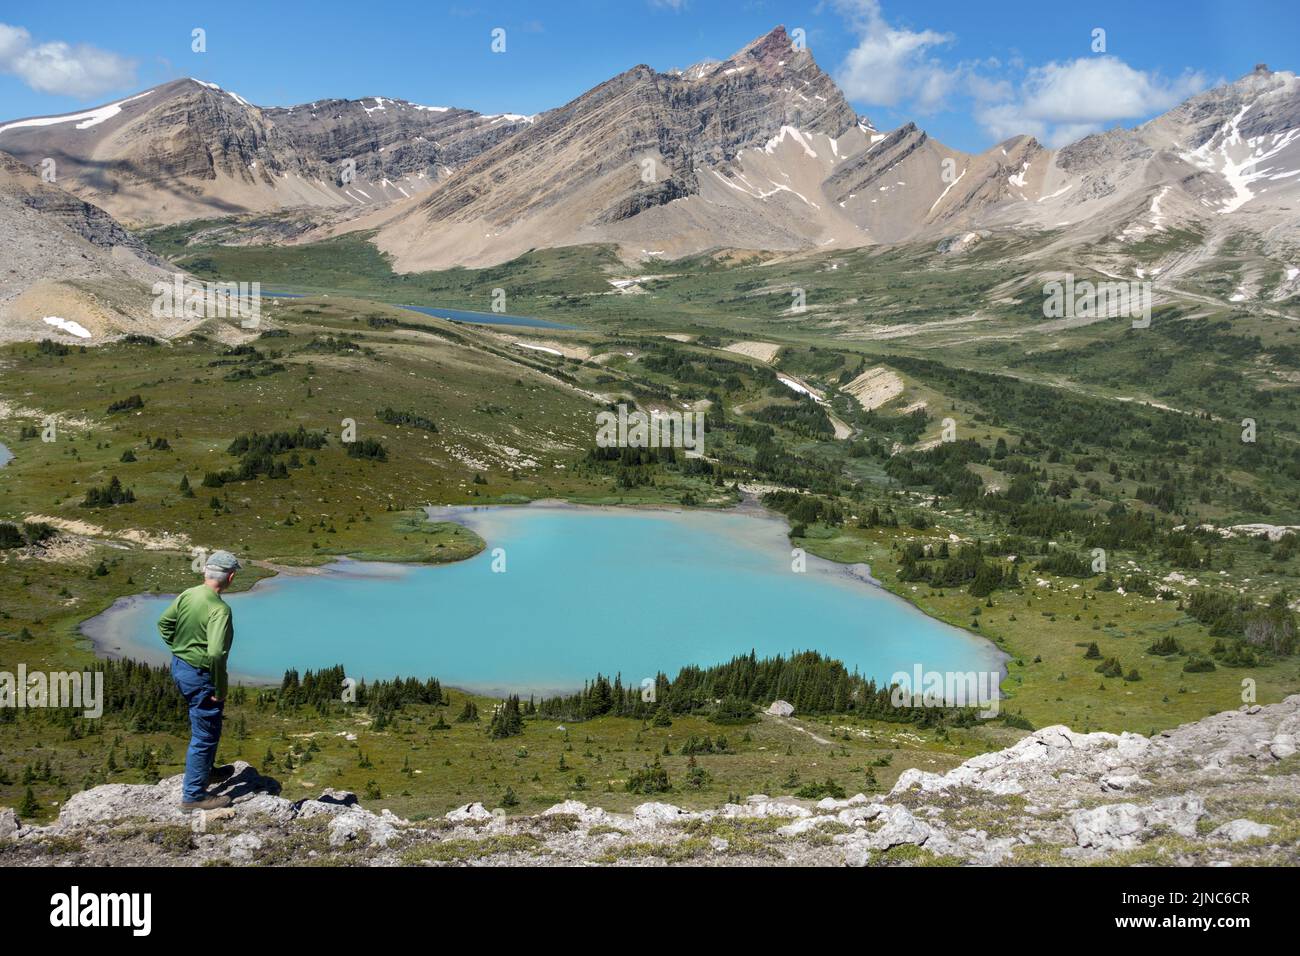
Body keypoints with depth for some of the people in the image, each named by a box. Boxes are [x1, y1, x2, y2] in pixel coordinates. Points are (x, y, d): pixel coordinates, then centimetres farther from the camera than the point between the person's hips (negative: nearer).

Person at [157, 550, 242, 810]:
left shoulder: (187, 595, -3)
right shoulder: (219, 609, -27)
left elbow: (164, 624, 10)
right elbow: (215, 653, -33)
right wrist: (220, 689, -21)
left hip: (179, 667, 9)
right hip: (200, 676, -9)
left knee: (204, 726, 28)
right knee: (204, 735, 5)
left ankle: (206, 771, 45)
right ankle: (194, 795, 15)